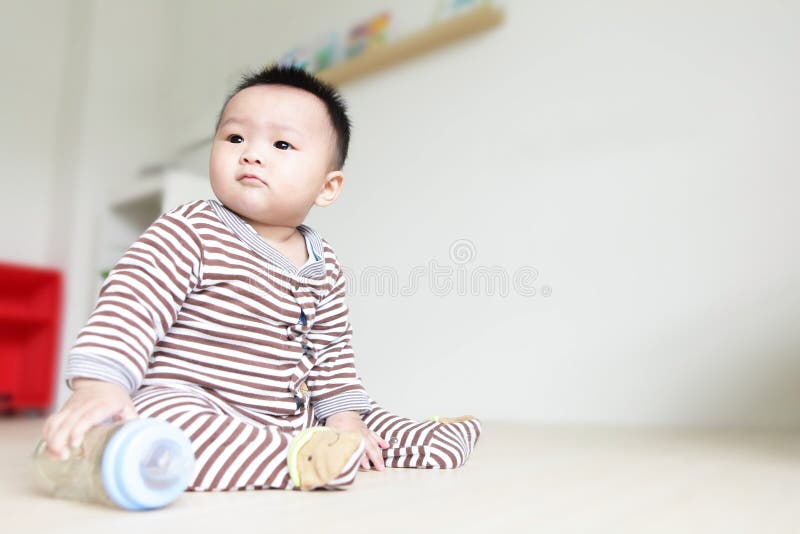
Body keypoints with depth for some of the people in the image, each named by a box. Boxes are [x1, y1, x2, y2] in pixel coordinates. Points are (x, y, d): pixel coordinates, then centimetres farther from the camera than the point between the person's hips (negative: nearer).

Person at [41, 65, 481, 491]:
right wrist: (99, 385, -34)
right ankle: (297, 458, -33)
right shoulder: (190, 232, -13)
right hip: (181, 402, -6)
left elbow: (330, 349, 15)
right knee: (159, 423, -37)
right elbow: (132, 302, -22)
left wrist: (344, 414, 8)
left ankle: (425, 438, 31)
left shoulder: (324, 266, 6)